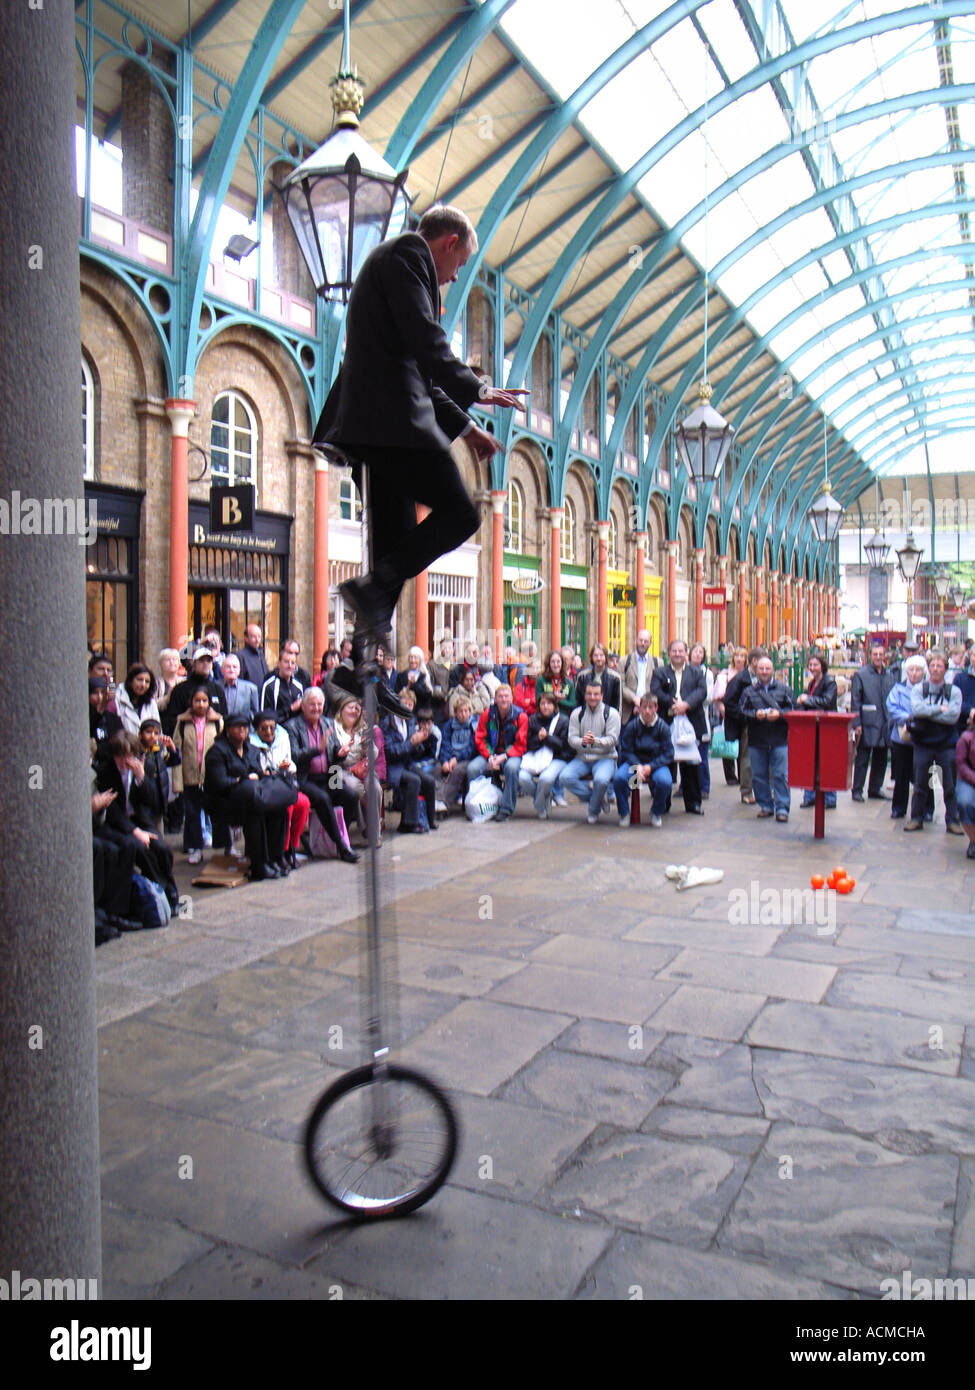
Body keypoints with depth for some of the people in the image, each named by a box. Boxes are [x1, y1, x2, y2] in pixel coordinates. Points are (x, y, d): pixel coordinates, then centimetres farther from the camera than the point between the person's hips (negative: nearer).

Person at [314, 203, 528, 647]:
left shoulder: (398, 258, 32)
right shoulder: (408, 251, 2)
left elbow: (417, 372, 32)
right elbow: (425, 342, -14)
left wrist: (464, 427, 29)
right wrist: (477, 390, -6)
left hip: (374, 424, 10)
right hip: (391, 416, -10)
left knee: (397, 539, 8)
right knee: (458, 513, -10)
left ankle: (370, 641, 6)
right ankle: (373, 588, -18)